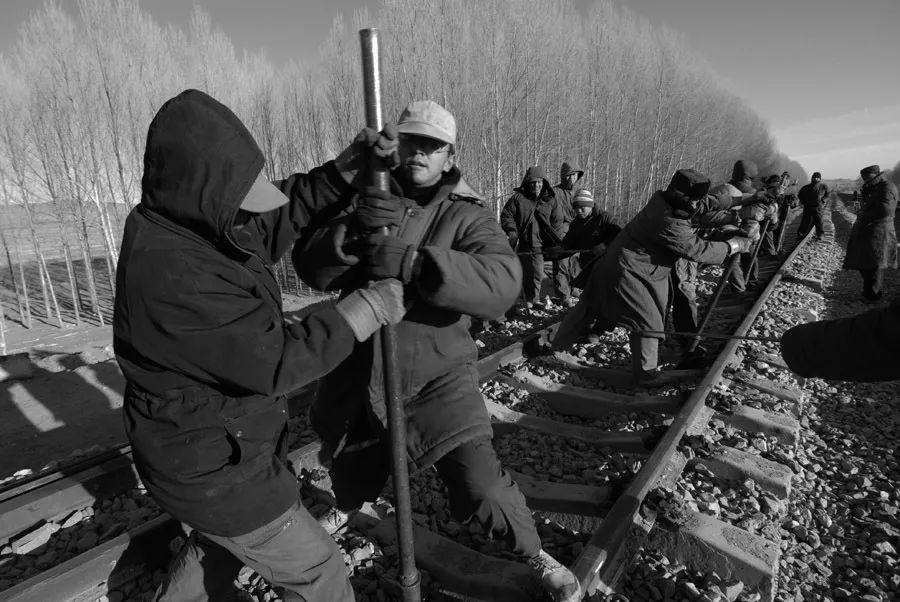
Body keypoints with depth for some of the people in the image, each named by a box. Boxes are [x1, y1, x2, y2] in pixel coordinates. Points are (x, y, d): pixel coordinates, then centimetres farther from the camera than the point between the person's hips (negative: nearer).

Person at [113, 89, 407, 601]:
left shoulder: (191, 222, -6)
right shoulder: (171, 275, -34)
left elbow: (280, 217, 2)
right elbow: (277, 362, -32)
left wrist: (349, 170, -8)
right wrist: (368, 309, -24)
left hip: (214, 449, 9)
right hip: (215, 474, -9)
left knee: (218, 545, 37)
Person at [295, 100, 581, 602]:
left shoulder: (468, 216, -8)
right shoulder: (368, 201, -2)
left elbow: (503, 281, -27)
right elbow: (314, 270, -13)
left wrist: (413, 262, -39)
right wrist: (354, 231, -33)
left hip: (437, 375, -3)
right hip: (358, 375, 3)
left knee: (481, 485, -10)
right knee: (352, 483, 25)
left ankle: (535, 556, 25)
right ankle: (340, 509, 65)